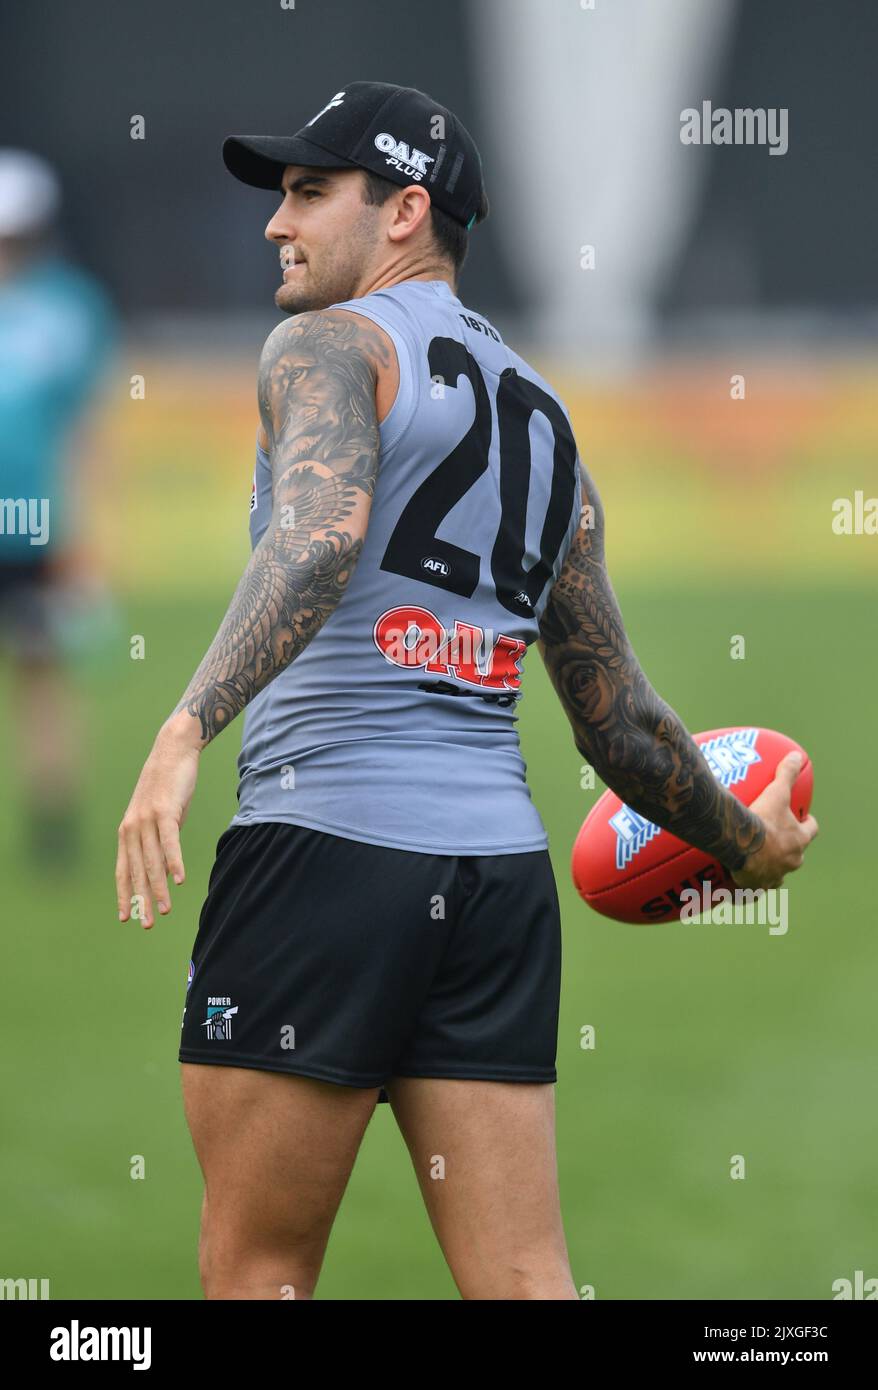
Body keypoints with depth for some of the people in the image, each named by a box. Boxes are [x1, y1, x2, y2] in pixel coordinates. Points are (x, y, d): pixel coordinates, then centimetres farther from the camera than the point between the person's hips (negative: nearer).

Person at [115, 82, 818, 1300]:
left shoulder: (332, 344, -1)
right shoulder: (545, 420, 20)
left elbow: (321, 531, -23)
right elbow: (619, 719, 23)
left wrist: (188, 729, -35)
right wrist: (746, 843, 39)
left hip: (327, 844, -7)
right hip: (500, 867, 7)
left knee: (257, 1274, 1)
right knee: (524, 1286, 3)